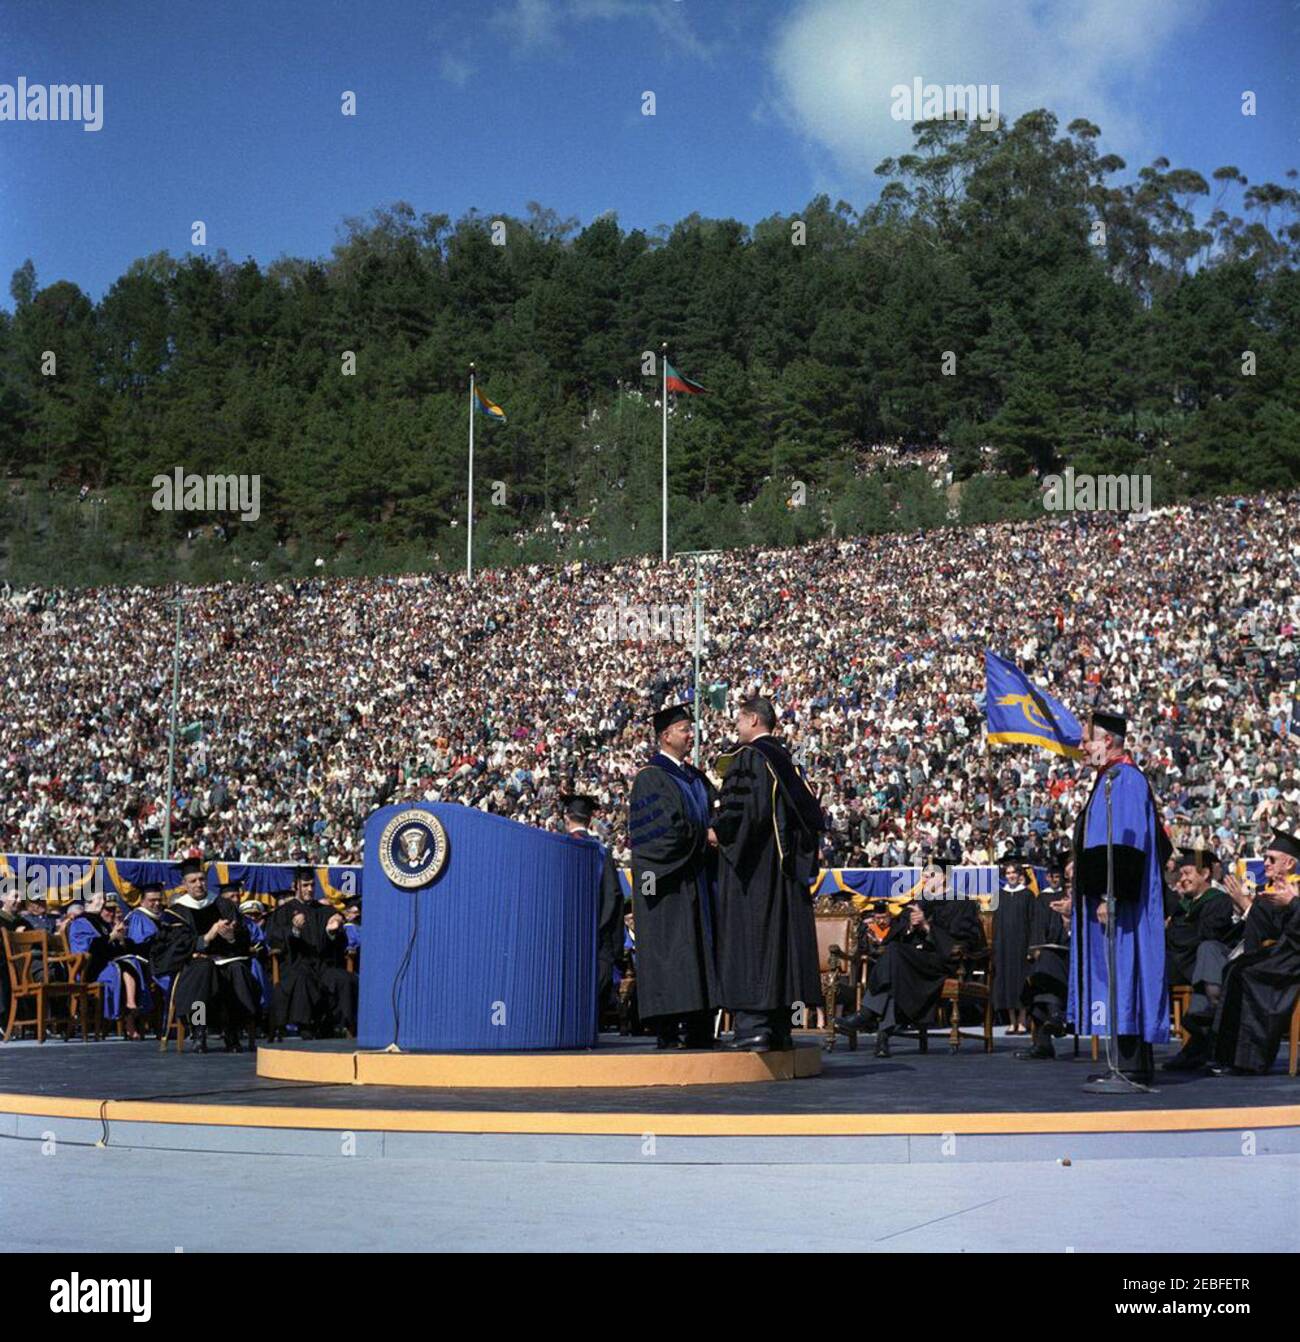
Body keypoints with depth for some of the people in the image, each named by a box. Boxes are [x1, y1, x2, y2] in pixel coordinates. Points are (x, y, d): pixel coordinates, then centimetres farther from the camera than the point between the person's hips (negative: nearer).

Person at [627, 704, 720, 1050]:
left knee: (698, 946, 4)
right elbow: (664, 826, -16)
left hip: (695, 877, 8)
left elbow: (717, 812, 13)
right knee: (669, 948, -9)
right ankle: (669, 1030, -9)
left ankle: (698, 1028, 5)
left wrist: (716, 834, -8)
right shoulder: (650, 777, -5)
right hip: (668, 879, -8)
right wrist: (704, 836, -14)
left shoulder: (695, 777, 19)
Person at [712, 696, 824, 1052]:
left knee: (748, 938, -7)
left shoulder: (747, 757, -10)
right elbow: (812, 812, 15)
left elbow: (737, 808, -21)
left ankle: (752, 1025, -13)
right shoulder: (787, 761, 14)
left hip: (751, 865, -8)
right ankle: (780, 1027, 10)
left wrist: (718, 832, -5)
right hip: (784, 867, 8)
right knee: (783, 937, 8)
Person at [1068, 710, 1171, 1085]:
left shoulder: (1126, 779, -13)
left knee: (1122, 973, -10)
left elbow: (1126, 844, -21)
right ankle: (1131, 1063, 12)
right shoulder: (1110, 779, 19)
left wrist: (1110, 896, -25)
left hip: (1121, 900, -11)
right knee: (1114, 973, 10)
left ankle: (1134, 1065, -9)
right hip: (1108, 898, 11)